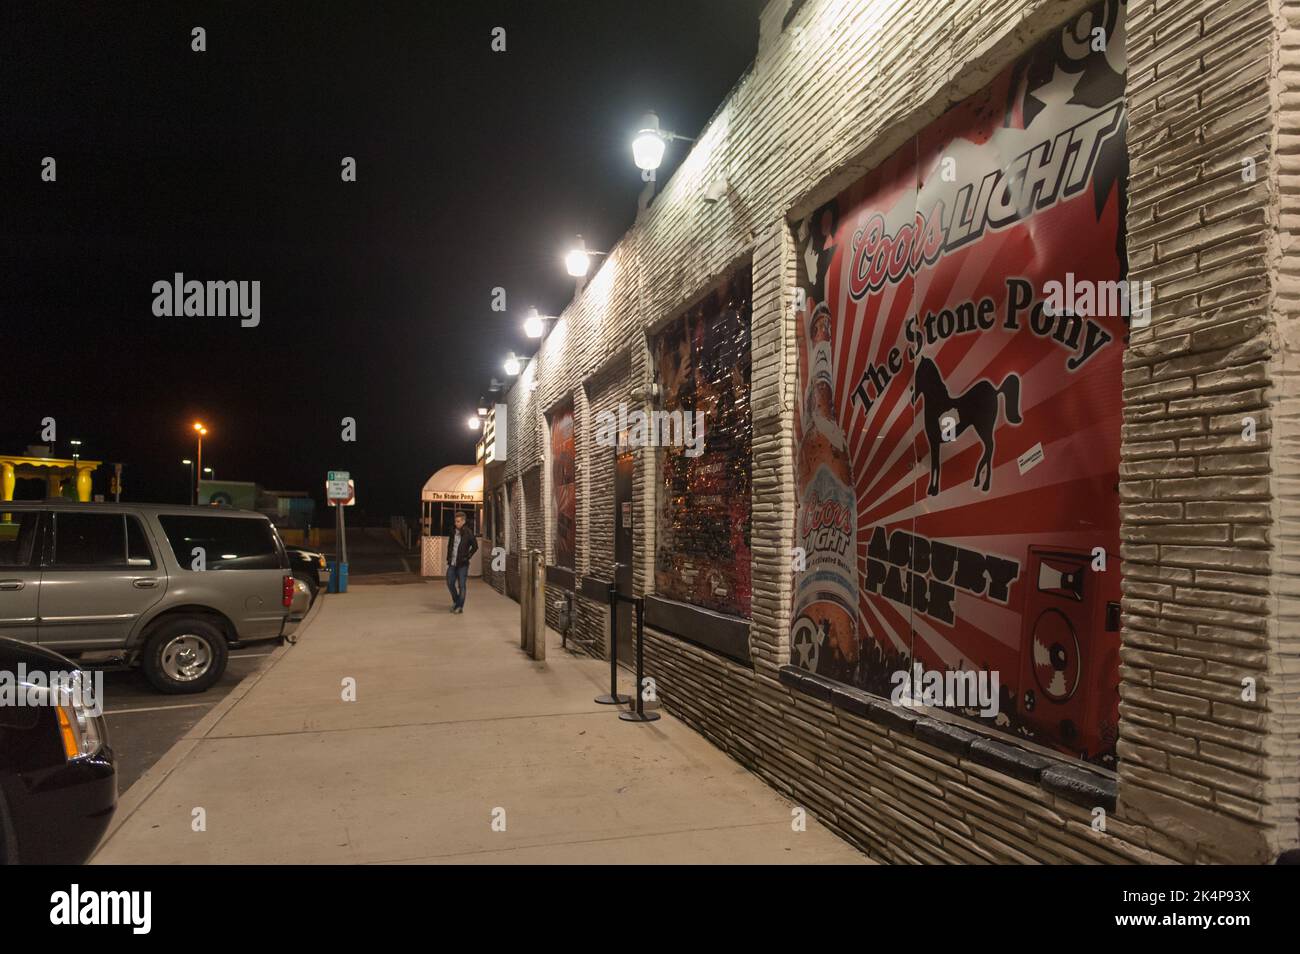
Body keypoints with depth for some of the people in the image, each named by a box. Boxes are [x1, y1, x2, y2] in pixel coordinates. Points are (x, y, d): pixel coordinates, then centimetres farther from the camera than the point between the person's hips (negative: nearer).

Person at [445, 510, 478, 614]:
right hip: (452, 563, 5)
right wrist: (448, 558, 10)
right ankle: (456, 601, 29)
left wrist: (467, 556, -8)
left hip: (462, 564, -5)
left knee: (461, 585, 0)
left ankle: (460, 606, 9)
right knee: (450, 583, 8)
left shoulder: (468, 533, -8)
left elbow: (475, 546, -5)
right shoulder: (453, 532, 8)